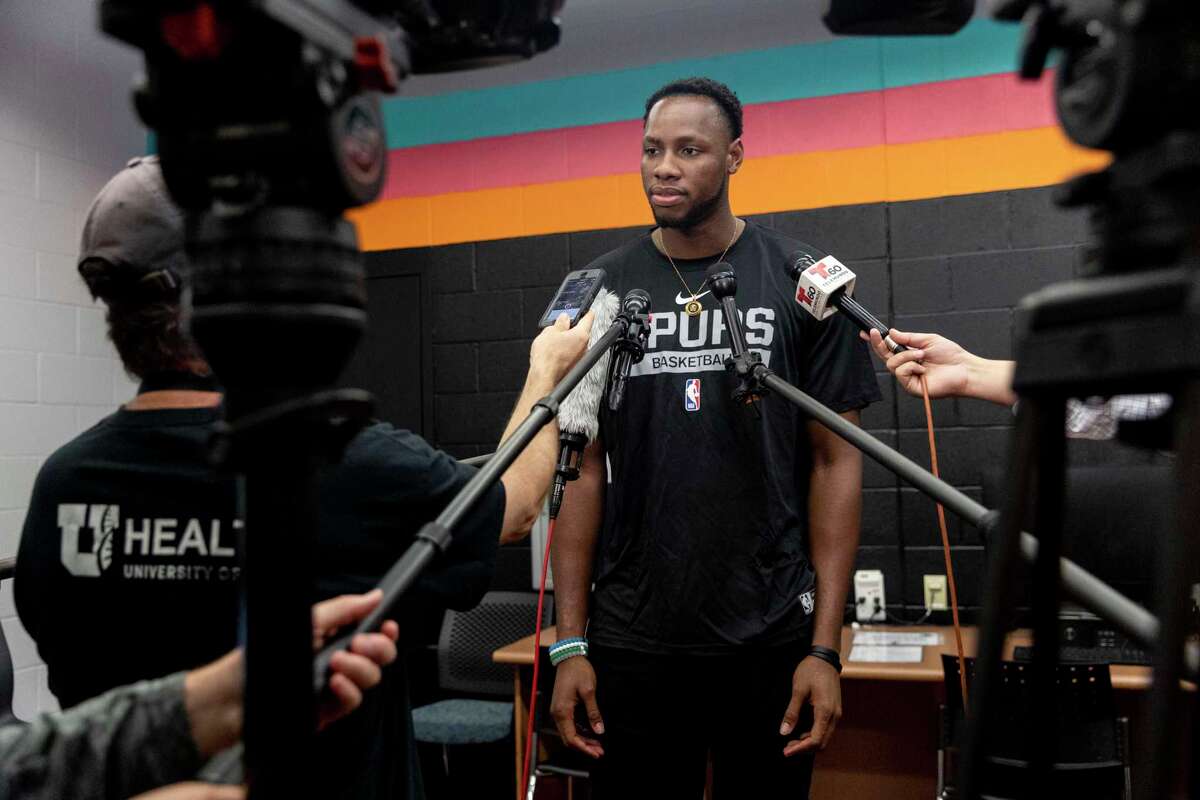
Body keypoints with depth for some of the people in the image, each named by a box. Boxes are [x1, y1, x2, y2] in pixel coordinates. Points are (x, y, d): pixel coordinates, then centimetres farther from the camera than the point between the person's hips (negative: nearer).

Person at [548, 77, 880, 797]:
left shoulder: (802, 282, -2)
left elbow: (835, 463, -2)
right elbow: (583, 468, 3)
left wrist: (826, 647, -7)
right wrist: (570, 642, -1)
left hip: (771, 639, -1)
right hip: (631, 643, 1)